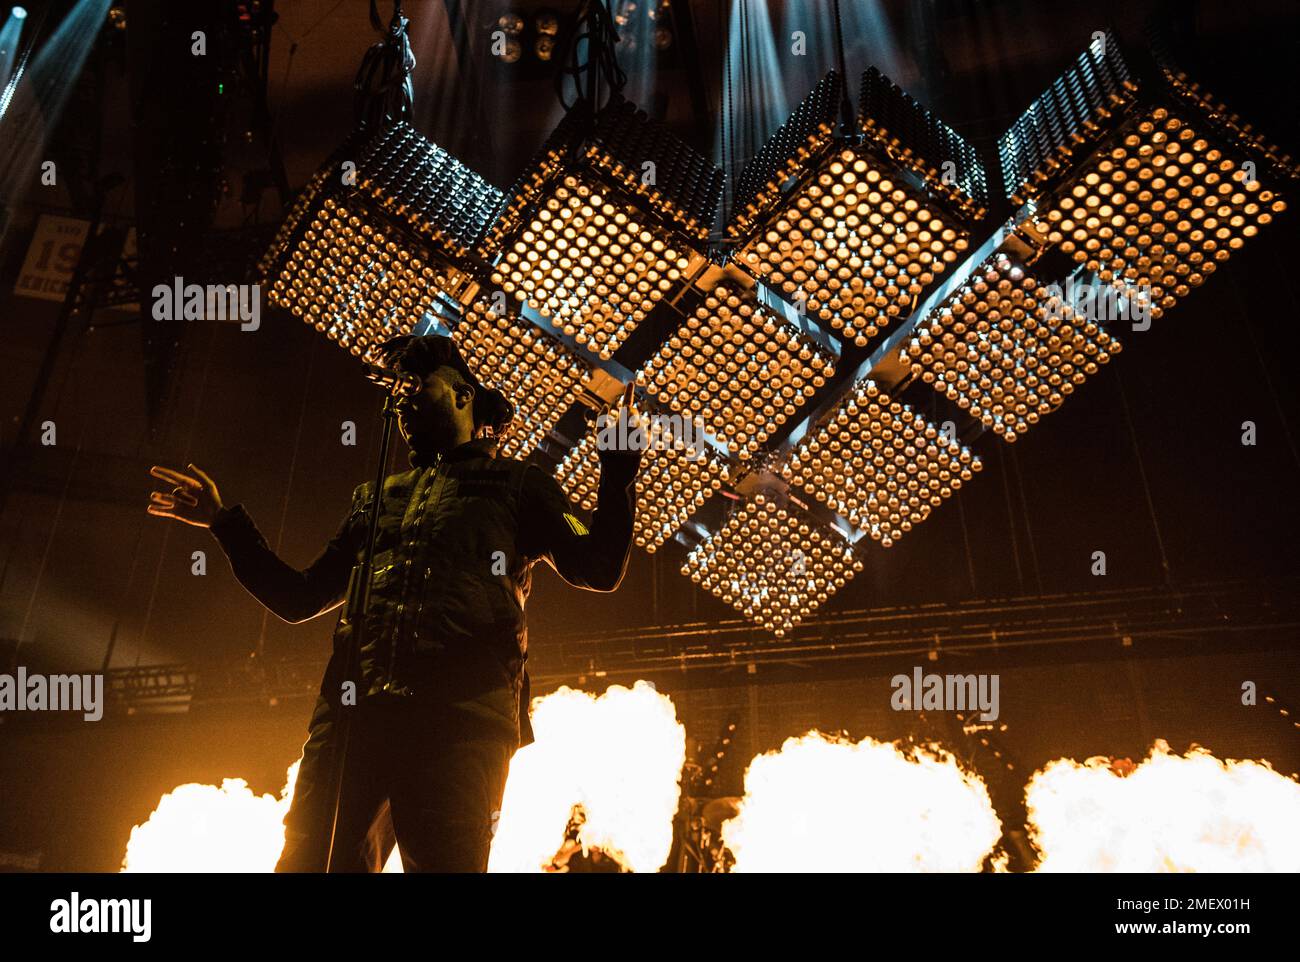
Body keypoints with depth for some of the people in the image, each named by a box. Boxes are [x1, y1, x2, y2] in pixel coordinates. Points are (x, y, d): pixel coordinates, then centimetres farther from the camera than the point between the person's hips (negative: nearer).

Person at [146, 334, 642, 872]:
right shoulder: (376, 498, 33)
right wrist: (225, 522, 28)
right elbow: (299, 598, 33)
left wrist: (618, 464, 0)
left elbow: (598, 569, 8)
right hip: (352, 707, 4)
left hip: (462, 709, -4)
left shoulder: (514, 483, 21)